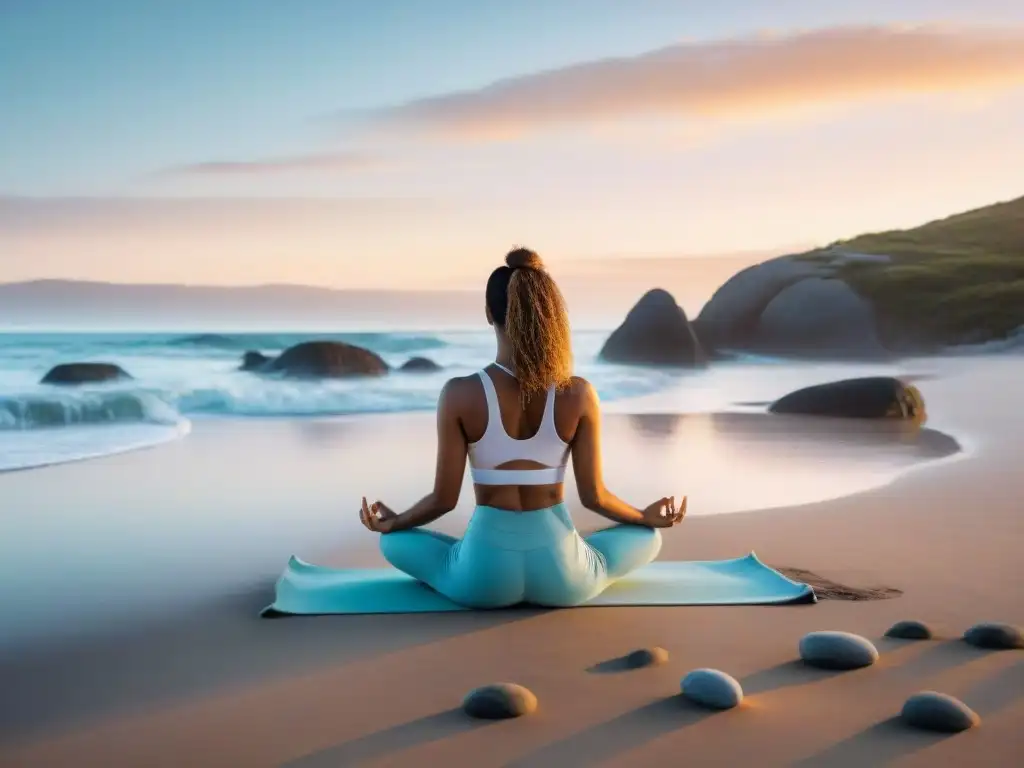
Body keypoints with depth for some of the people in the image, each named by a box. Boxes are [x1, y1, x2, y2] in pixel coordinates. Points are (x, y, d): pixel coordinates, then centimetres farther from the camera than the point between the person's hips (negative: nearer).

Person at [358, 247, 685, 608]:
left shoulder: (460, 394, -12)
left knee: (393, 540, 28)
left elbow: (444, 498, -6)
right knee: (648, 536, 28)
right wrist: (647, 516, 18)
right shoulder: (579, 394, -9)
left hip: (486, 577, 0)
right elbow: (593, 496, -3)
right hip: (561, 577, 1)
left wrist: (392, 523, 15)